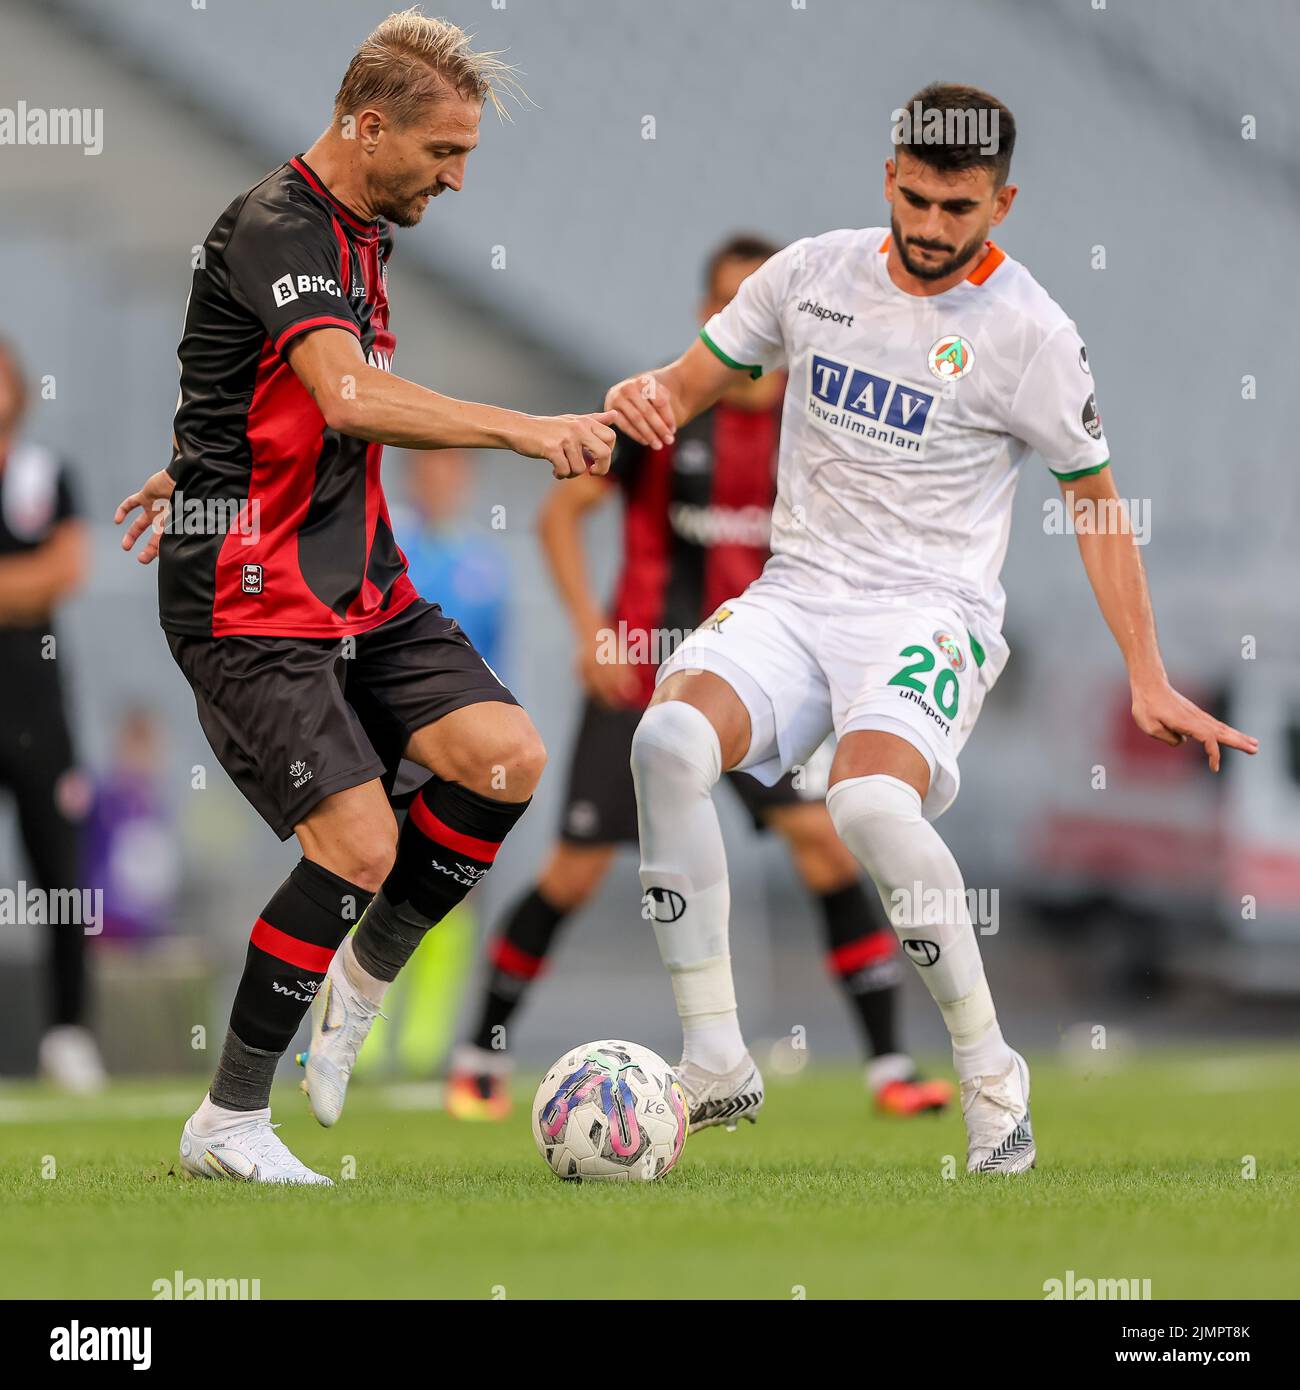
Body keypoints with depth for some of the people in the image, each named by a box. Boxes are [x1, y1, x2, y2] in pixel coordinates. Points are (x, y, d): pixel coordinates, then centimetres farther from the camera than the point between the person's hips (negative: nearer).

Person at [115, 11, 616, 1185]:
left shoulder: (357, 233, 13)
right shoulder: (277, 230, -18)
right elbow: (351, 399, -34)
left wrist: (203, 470, 38)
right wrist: (522, 430, -41)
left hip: (358, 584, 9)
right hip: (251, 600, -9)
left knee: (507, 758, -8)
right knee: (359, 845, -16)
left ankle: (362, 979, 12)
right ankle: (228, 1123, -2)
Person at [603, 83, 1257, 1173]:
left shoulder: (1028, 333, -5)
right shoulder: (814, 273, 6)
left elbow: (1098, 500, 5)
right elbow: (689, 386, 15)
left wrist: (1149, 683, 2)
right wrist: (642, 398, -10)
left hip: (930, 611, -4)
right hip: (795, 594, 4)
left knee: (871, 802, -34)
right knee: (669, 737, -26)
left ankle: (991, 1071, -13)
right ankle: (717, 1067, -17)